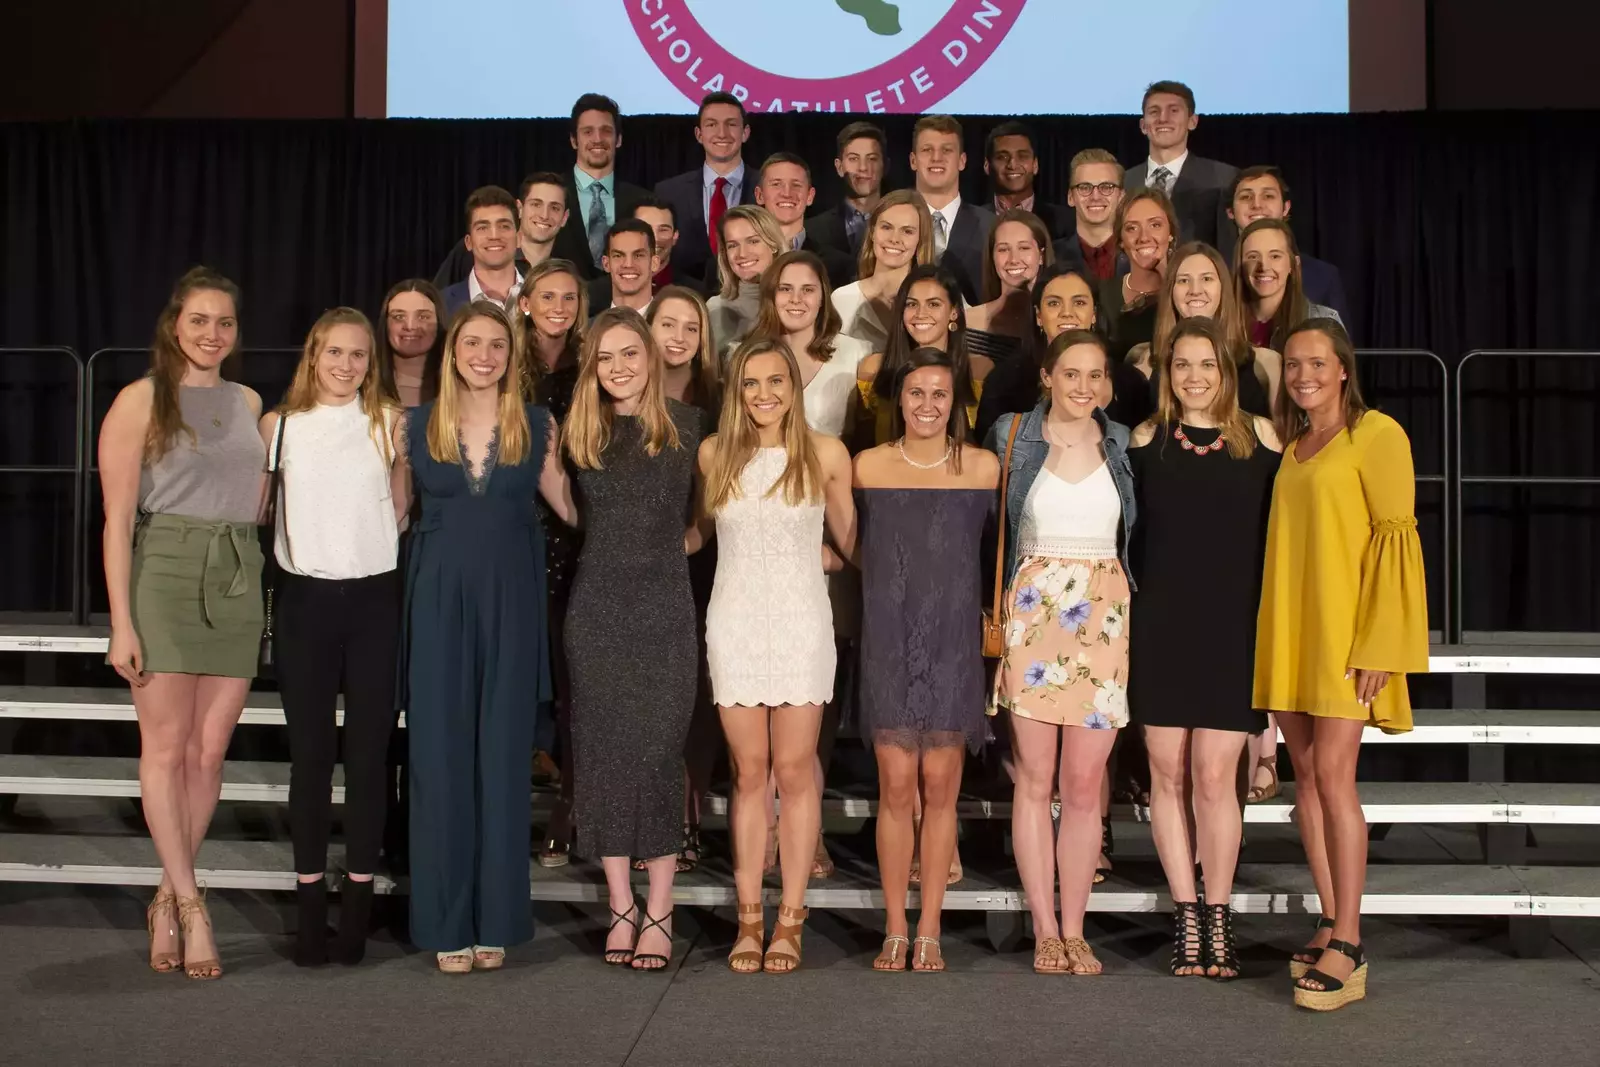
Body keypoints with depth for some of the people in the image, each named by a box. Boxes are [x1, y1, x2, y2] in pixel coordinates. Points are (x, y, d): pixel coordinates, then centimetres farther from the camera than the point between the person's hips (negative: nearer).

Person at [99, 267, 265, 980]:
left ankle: (166, 901, 16)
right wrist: (121, 622, -10)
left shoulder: (248, 403, 13)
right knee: (166, 747, -2)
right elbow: (118, 519, -5)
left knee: (208, 751, 4)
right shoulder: (141, 400, -1)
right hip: (164, 575, -4)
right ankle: (191, 907, 6)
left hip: (238, 581, 4)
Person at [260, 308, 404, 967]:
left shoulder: (391, 422, 4)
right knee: (309, 755, 3)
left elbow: (406, 510, 7)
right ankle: (310, 906, 10)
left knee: (367, 755, 2)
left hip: (374, 598, -1)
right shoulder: (279, 425, 8)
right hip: (304, 599, 1)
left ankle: (358, 903, 10)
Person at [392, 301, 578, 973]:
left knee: (502, 755, 3)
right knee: (440, 756, 1)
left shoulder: (537, 427, 5)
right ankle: (447, 923, 10)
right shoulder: (414, 426, 6)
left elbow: (571, 508, 9)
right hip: (438, 599, 0)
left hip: (511, 601, 0)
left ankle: (496, 920, 12)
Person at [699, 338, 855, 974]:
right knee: (749, 772, 4)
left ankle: (790, 920, 9)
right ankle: (749, 918, 12)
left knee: (795, 770, 0)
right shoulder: (715, 454, 3)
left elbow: (847, 543, 9)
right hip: (735, 623, 1)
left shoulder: (826, 455, -2)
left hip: (801, 624, -1)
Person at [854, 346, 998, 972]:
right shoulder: (869, 466, 4)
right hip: (889, 639, 0)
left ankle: (928, 931, 11)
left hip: (952, 641, 0)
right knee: (896, 785, -2)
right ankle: (895, 931, 9)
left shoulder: (982, 467, 2)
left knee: (939, 786, 0)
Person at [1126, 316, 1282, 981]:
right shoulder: (1147, 442, 6)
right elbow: (1126, 533, 10)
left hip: (1233, 627, -1)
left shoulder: (1258, 437, 3)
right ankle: (1186, 916, 15)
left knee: (1214, 777, -4)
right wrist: (1132, 604, 1)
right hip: (1161, 625, 1)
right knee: (1168, 775, 3)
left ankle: (1218, 917, 10)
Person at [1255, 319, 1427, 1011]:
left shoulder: (1376, 435, -5)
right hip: (1288, 628, 7)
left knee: (1333, 776, -11)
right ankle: (1331, 925, 14)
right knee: (1307, 775, 7)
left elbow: (1395, 535, -11)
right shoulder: (1291, 446, 17)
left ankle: (1347, 950, -6)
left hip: (1344, 629, -7)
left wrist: (1379, 641, -16)